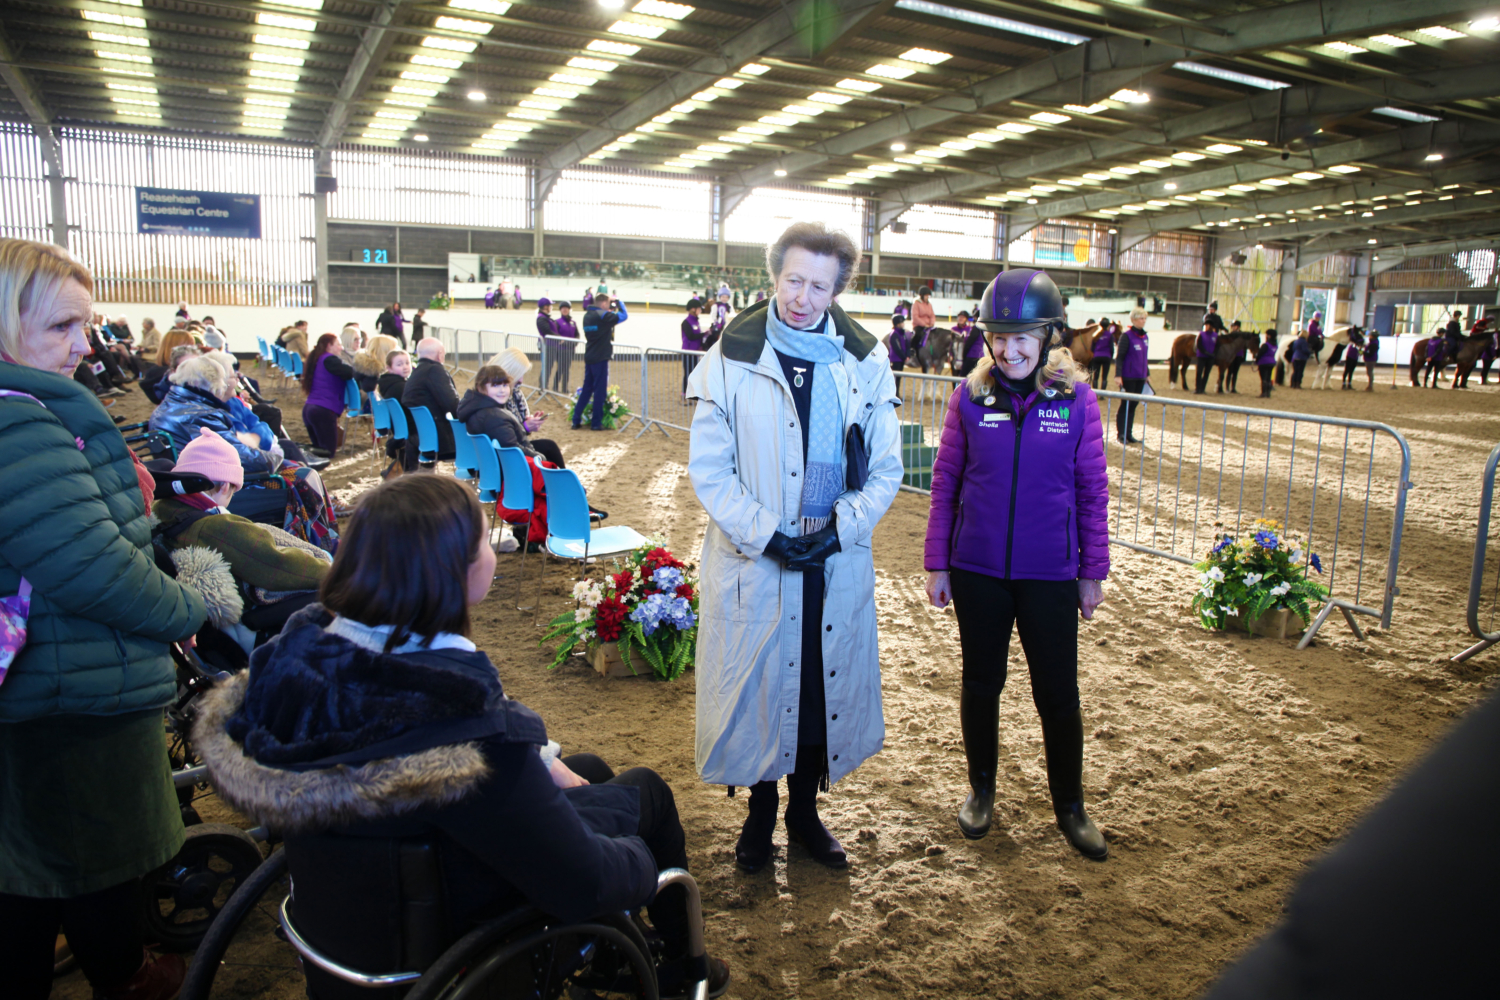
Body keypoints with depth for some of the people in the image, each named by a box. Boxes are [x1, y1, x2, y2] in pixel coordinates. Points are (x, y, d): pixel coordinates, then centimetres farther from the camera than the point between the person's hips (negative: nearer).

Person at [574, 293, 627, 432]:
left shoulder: (587, 316, 10)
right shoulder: (603, 315, -13)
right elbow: (624, 316, -12)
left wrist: (611, 312, 11)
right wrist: (618, 301, 2)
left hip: (589, 357, 8)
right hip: (601, 358, -8)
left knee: (586, 389, 13)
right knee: (600, 391, -1)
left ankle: (576, 420, 12)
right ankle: (596, 423, 2)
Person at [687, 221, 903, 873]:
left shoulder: (866, 363, 1)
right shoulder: (732, 359, -5)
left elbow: (885, 469, 3)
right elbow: (708, 470, -6)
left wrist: (842, 528, -11)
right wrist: (766, 534, -14)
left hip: (838, 562, 2)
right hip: (752, 564, -2)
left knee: (826, 686, 13)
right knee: (757, 686, 9)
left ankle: (805, 810, 36)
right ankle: (760, 811, 33)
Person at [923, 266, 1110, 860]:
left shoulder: (1077, 400, -5)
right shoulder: (970, 397, -4)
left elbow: (1093, 491, 1)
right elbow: (945, 483, 1)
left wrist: (1093, 572, 3)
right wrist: (936, 564, 2)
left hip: (1050, 575, -1)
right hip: (976, 570, 1)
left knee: (1058, 693, 8)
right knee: (981, 682, 15)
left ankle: (1069, 805, 30)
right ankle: (981, 788, 36)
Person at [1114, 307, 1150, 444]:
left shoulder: (1144, 336, 10)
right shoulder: (1126, 336, -10)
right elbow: (1119, 357, -12)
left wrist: (1147, 374, 17)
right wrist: (1118, 375, -19)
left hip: (1140, 378, 6)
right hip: (1128, 377, -6)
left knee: (1134, 405, 9)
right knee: (1125, 405, 0)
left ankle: (1129, 434, 16)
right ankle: (1120, 434, 7)